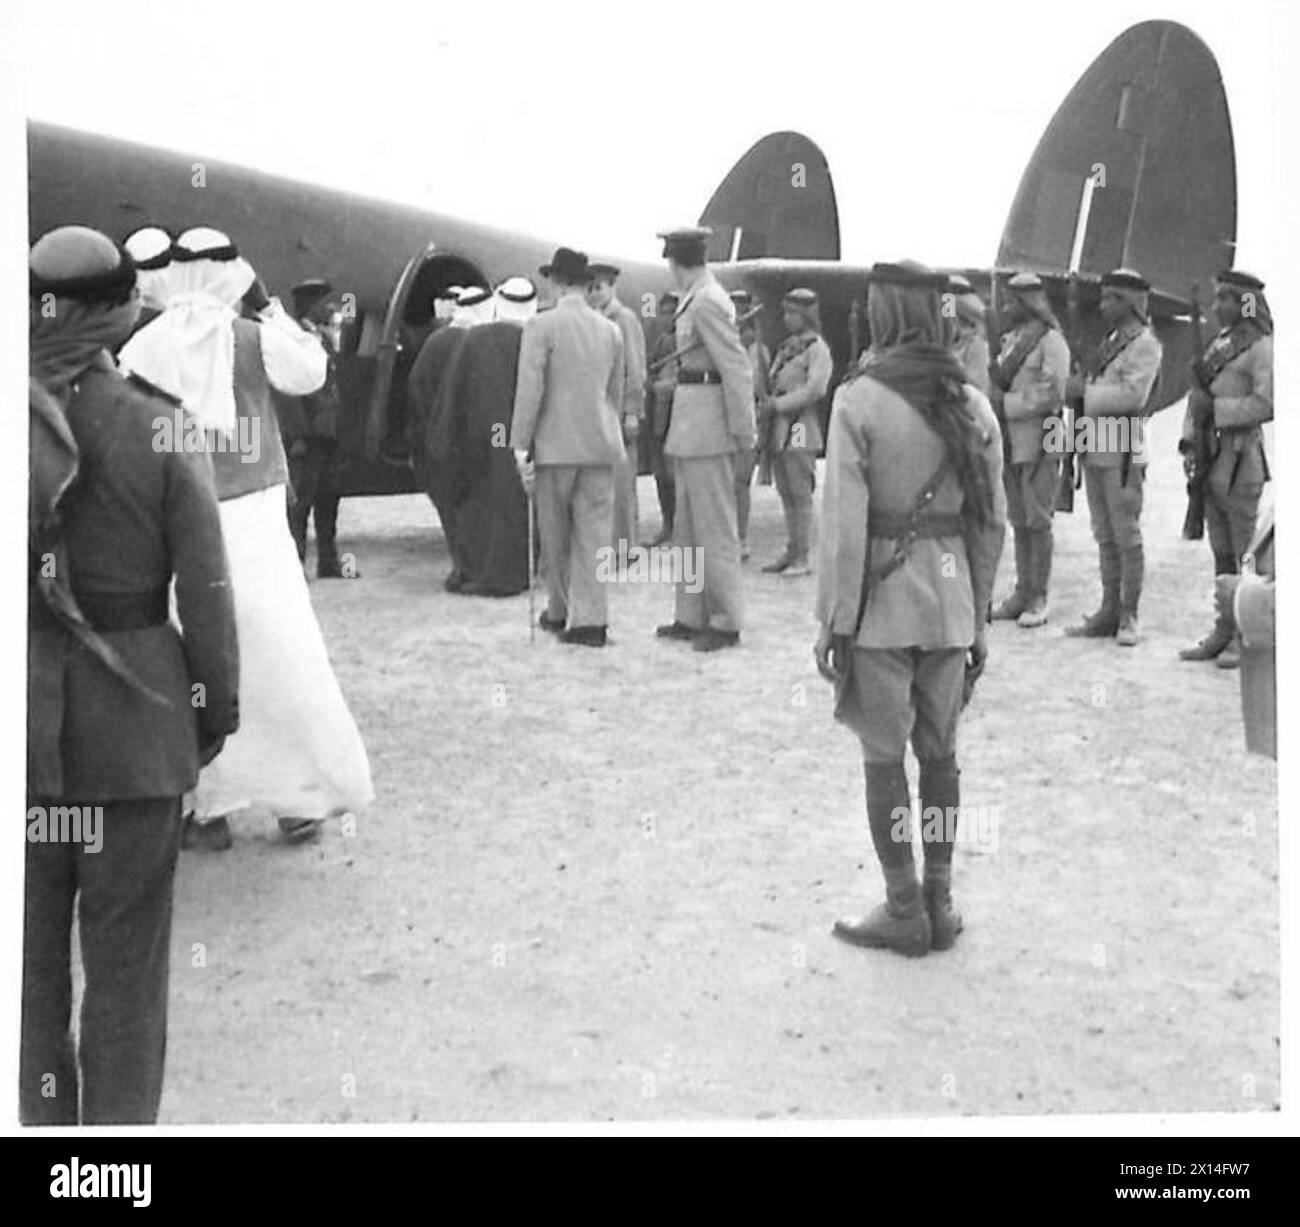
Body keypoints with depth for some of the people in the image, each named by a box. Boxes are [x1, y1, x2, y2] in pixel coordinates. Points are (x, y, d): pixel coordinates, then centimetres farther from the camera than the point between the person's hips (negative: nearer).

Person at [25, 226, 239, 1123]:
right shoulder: (161, 429, -9)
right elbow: (207, 588, -8)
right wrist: (219, 707, 4)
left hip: (27, 721, 1)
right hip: (136, 721, -1)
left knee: (29, 956, 17)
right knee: (127, 960, 12)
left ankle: (38, 1113, 29)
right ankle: (120, 1118, 21)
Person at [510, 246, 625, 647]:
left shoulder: (542, 326, -7)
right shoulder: (611, 330, 8)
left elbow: (529, 389, -13)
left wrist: (520, 447, -10)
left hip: (555, 444, -4)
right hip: (599, 445, 4)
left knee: (555, 535, 11)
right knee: (593, 534, 3)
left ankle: (560, 611, 24)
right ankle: (589, 620, -1)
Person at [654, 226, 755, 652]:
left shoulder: (708, 302, -15)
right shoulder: (694, 299, 13)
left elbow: (736, 367, -17)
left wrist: (744, 431, -15)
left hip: (707, 419, -10)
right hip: (688, 425, 10)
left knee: (714, 526, -2)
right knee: (687, 527, 15)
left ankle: (726, 623, 6)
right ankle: (691, 617, 23)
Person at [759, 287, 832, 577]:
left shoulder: (817, 348, -5)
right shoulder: (786, 347, 19)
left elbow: (815, 389, -15)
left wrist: (777, 404, -15)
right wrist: (765, 405, 6)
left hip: (800, 429, -8)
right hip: (778, 430, 8)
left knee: (800, 494, -7)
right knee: (786, 494, 10)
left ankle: (802, 558, -4)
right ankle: (791, 552, 15)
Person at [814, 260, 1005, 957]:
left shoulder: (858, 400, -12)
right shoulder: (972, 404, 3)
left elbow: (844, 522, -15)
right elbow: (992, 520, 7)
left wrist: (834, 623, -9)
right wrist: (979, 617, 15)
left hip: (881, 597, -5)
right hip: (950, 595, 5)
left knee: (884, 755, 6)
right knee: (940, 751, 14)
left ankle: (905, 912, 13)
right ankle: (939, 904, 22)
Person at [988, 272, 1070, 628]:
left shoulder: (1050, 341, -7)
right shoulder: (1010, 340, 17)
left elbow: (1050, 394, -15)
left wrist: (1005, 405, -14)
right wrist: (992, 386, 1)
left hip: (1038, 441, -7)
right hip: (1010, 441, 8)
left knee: (1037, 521, -4)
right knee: (1018, 521, 10)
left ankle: (1038, 599, 2)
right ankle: (1022, 593, 17)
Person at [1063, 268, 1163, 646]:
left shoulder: (1145, 344, -8)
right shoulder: (1109, 341, 18)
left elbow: (1133, 395, -19)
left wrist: (1085, 391, -13)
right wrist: (1082, 385, 2)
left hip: (1123, 450, -8)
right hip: (1095, 446, 8)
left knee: (1126, 535, -3)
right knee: (1104, 534, 10)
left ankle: (1129, 616, 3)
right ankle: (1109, 612, 16)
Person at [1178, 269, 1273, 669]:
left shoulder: (1260, 347, -8)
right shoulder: (1218, 343, 15)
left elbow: (1266, 404, -18)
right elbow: (1198, 396, 16)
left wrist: (1216, 409, -15)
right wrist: (1190, 442, 5)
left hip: (1241, 458, -8)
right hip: (1211, 457, 8)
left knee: (1247, 550, -3)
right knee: (1222, 550, 11)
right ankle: (1225, 631, 17)